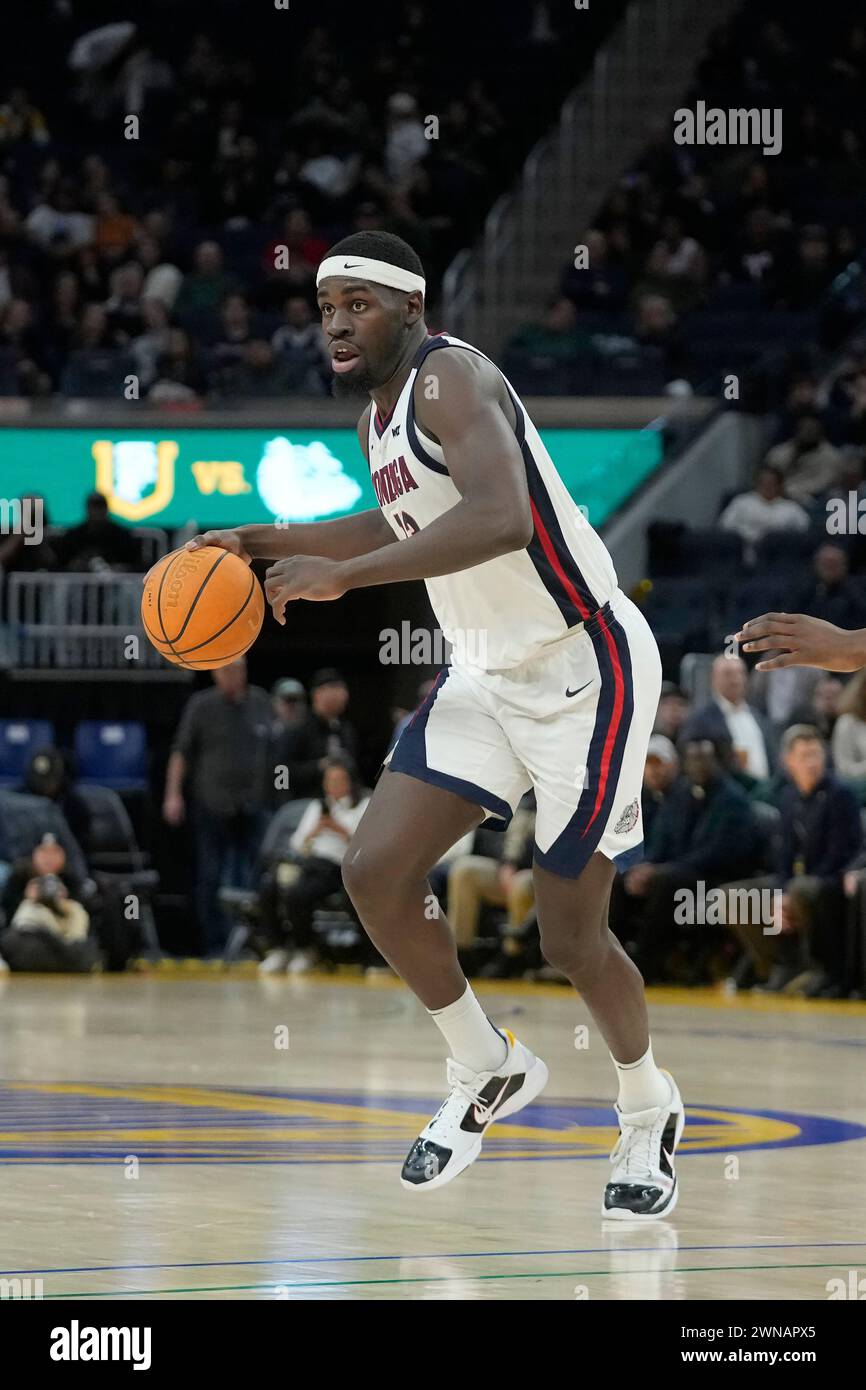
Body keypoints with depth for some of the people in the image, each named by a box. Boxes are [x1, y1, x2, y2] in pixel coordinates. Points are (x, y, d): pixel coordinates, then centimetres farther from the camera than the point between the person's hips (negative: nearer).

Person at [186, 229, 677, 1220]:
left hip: (586, 670, -8)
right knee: (376, 872, -4)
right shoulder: (376, 413, 8)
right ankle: (487, 1073, 17)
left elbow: (501, 518, -38)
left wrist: (341, 574, -37)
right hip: (486, 674, 8)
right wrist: (269, 541, 20)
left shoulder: (451, 379, -20)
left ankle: (648, 1113, 22)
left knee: (570, 934, -5)